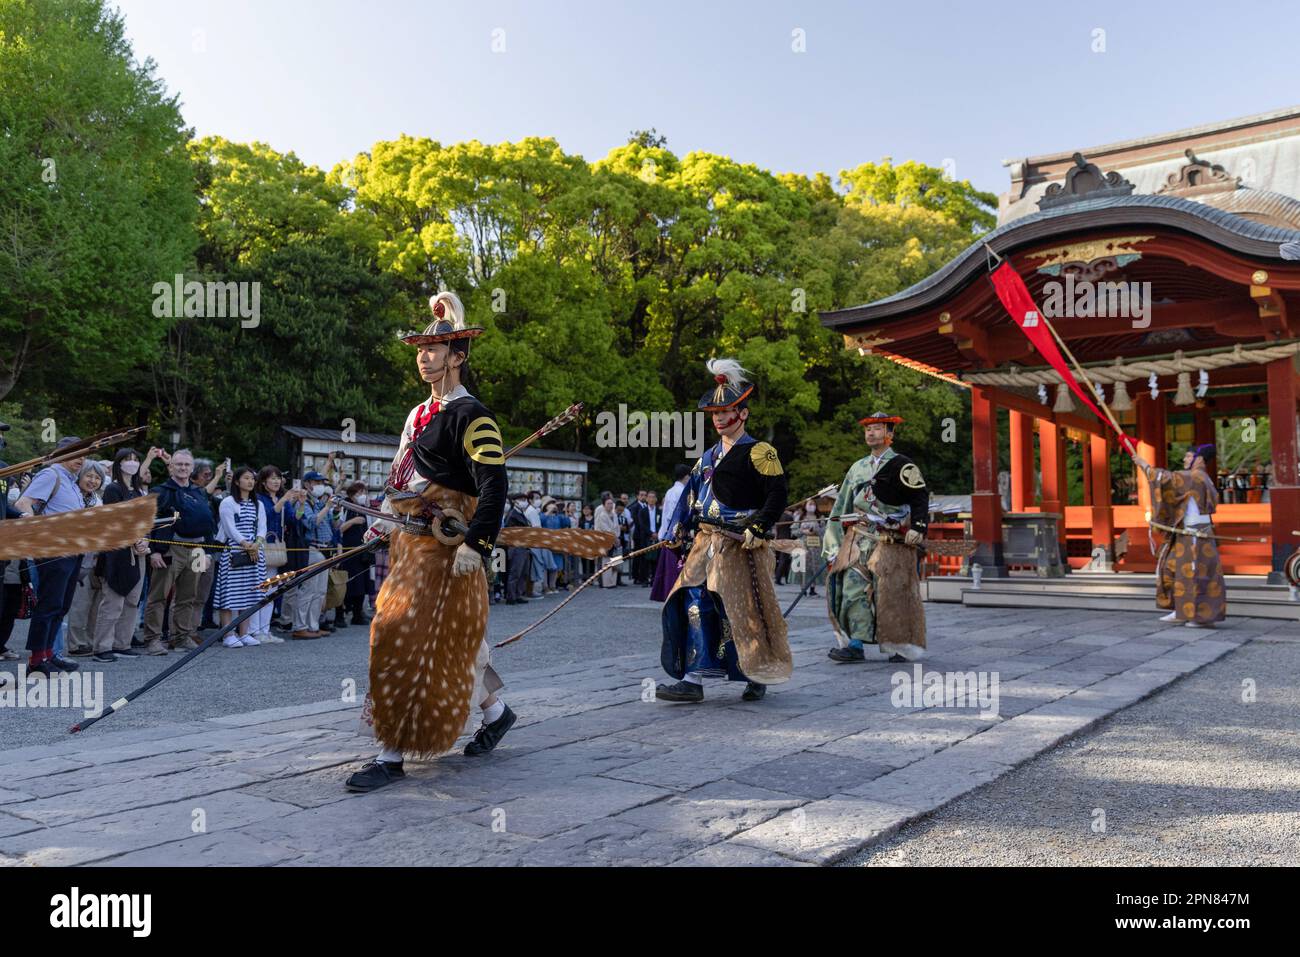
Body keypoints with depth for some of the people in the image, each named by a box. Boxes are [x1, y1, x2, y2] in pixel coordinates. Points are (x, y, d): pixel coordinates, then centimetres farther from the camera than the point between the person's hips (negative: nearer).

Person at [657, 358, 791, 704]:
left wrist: (758, 529, -21)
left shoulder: (758, 453, -6)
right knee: (695, 604, -1)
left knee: (740, 611, -2)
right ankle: (693, 679, 1)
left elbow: (778, 497, -13)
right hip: (705, 543, 7)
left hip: (738, 545, -7)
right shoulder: (709, 457, 18)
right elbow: (693, 495, 24)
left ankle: (758, 676, 17)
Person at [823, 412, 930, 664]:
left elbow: (920, 497, -5)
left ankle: (901, 646, 8)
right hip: (859, 538, 5)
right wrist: (833, 542, 18)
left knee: (891, 592, -5)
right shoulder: (857, 468, 19)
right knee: (852, 589, -4)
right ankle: (855, 644, -2)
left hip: (890, 540, -5)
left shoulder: (901, 465, 1)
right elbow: (842, 505, 21)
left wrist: (917, 528, -18)